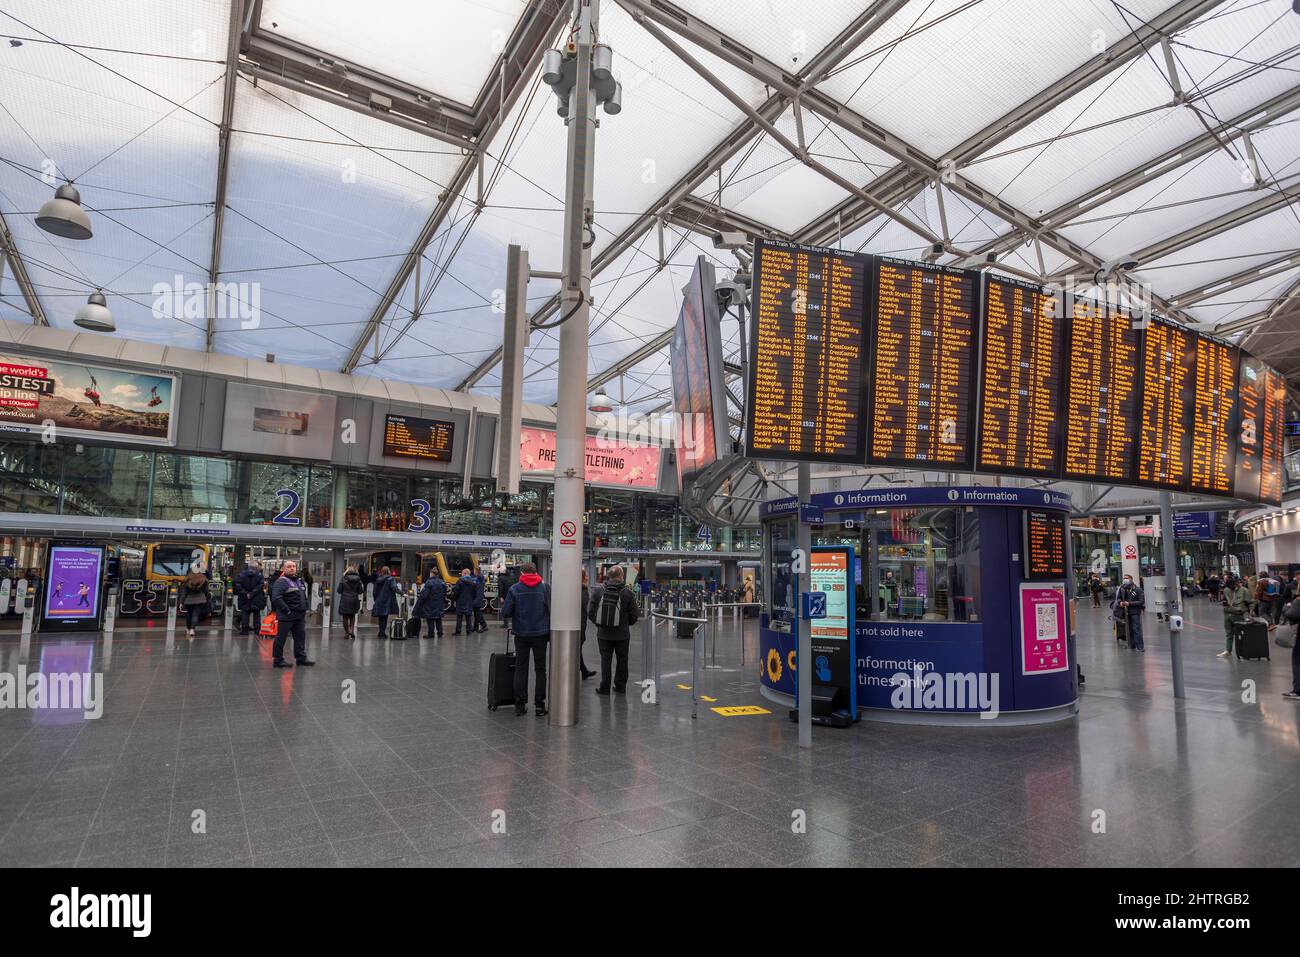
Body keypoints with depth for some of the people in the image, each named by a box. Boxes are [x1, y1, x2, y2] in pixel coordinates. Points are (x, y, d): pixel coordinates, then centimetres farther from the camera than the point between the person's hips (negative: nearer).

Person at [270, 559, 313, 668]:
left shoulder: (299, 581, 15)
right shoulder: (281, 581, -12)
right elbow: (276, 598, -23)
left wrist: (304, 609, 14)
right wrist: (287, 611, -22)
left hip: (300, 615, 8)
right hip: (286, 616, -8)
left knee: (300, 636, 12)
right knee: (281, 638, 2)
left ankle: (301, 657, 20)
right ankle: (278, 660, 10)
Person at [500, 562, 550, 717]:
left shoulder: (514, 589, -5)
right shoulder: (545, 587, -5)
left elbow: (505, 611, -7)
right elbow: (552, 609, -7)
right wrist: (550, 631, 5)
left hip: (521, 634, 0)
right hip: (541, 633, 0)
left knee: (520, 669, 12)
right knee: (540, 669, 9)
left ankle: (520, 704, 12)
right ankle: (539, 704, 9)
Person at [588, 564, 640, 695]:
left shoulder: (599, 592, -6)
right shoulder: (628, 593, -10)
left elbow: (590, 612, -2)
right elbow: (633, 616, -6)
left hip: (603, 634, 1)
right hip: (622, 634, -1)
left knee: (605, 660, 10)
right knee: (622, 660, 14)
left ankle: (604, 687, 11)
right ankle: (620, 686, 21)